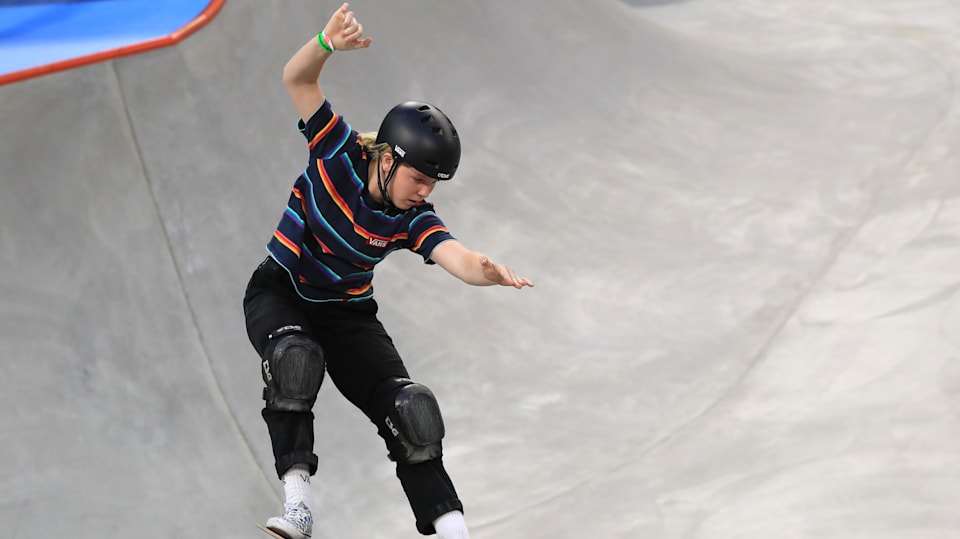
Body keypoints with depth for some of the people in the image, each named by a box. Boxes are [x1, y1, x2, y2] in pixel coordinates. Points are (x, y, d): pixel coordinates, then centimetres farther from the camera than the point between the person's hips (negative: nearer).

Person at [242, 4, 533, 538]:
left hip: (348, 314, 3)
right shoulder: (340, 151, -19)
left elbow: (458, 258, -34)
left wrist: (489, 271, -58)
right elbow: (298, 79, -27)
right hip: (279, 294, -2)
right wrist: (328, 43, -48)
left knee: (410, 411, -13)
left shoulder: (414, 220, -16)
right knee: (296, 358, -35)